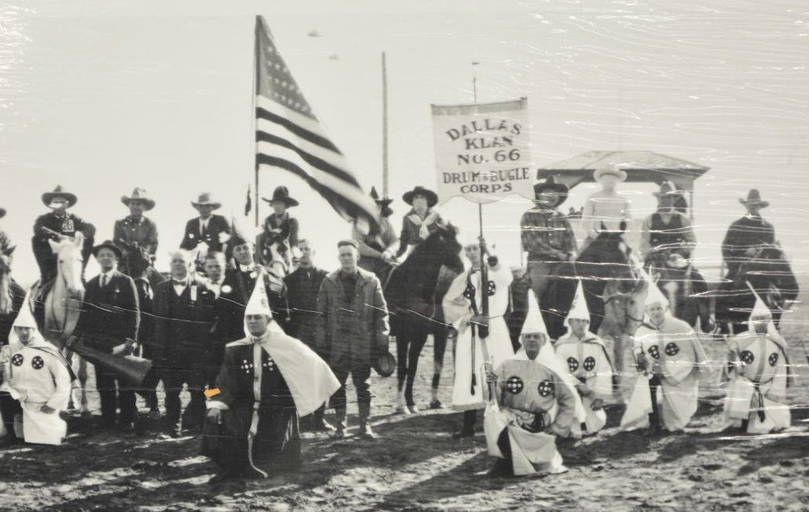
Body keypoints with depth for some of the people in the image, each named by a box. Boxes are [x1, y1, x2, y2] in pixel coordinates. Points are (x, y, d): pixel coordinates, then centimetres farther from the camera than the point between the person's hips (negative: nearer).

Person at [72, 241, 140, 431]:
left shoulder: (126, 282, 3)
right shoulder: (91, 285, 15)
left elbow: (134, 312, -3)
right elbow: (84, 312, 14)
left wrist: (130, 339, -11)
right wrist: (79, 335, 2)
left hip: (119, 342, -4)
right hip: (97, 342, 4)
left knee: (125, 383, -2)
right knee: (103, 384, 4)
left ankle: (127, 421, 3)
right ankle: (107, 420, 9)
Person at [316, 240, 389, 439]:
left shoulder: (371, 282, 2)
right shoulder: (329, 282, 3)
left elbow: (381, 312, 3)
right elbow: (321, 314, 5)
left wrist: (382, 341, -3)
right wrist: (321, 341, 0)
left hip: (363, 344, 0)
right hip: (337, 345, 1)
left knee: (363, 386, 5)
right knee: (337, 387, 4)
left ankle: (365, 425, 12)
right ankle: (340, 425, 13)